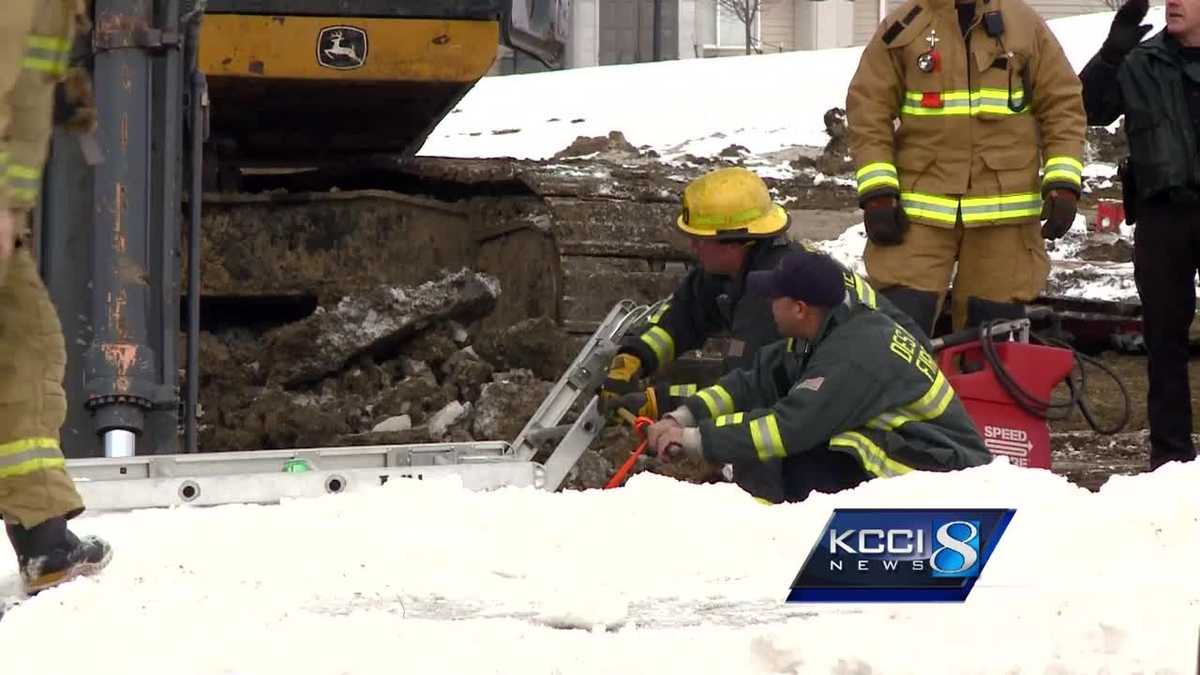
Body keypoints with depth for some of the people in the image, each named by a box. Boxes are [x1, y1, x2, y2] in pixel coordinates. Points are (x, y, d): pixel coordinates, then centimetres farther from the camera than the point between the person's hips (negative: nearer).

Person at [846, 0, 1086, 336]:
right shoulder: (901, 28, 3)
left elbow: (1063, 105, 6)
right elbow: (868, 110, 2)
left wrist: (1063, 185, -4)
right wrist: (877, 192, -7)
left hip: (1003, 211, 1)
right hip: (920, 207, -1)